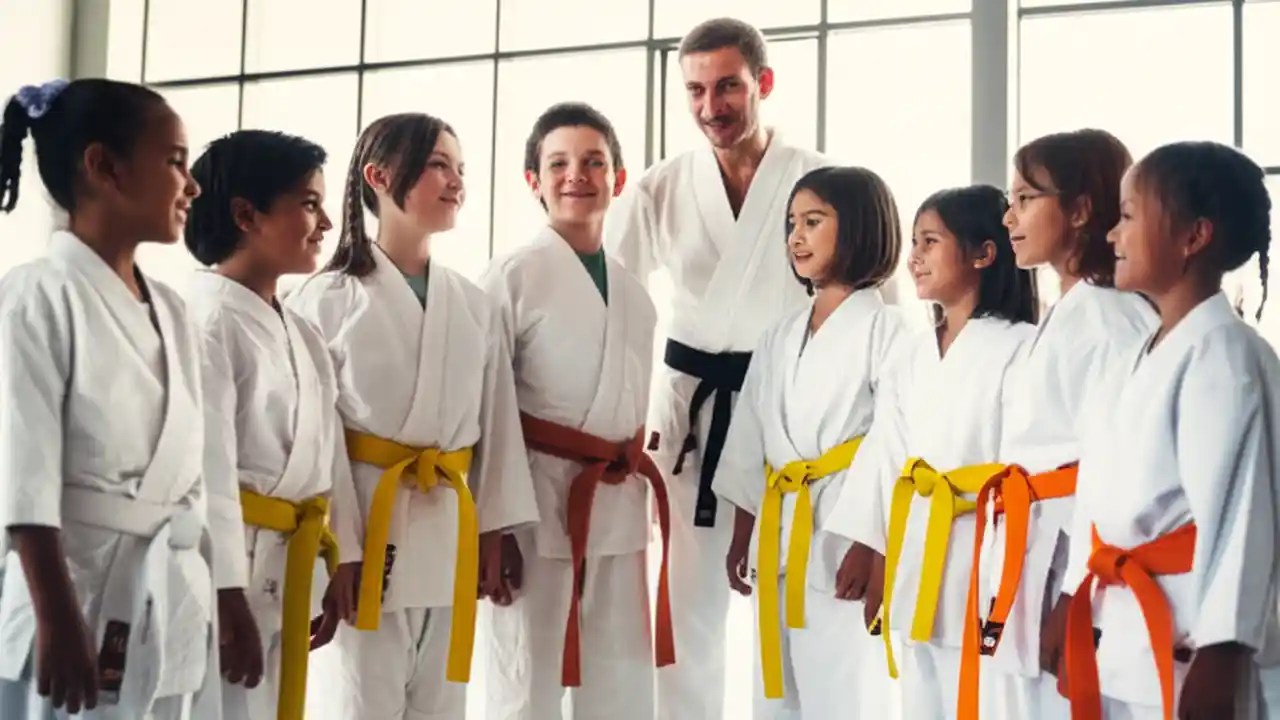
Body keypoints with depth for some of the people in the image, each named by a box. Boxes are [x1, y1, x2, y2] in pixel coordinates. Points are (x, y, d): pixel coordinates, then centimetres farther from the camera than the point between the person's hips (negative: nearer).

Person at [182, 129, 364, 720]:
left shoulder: (300, 333, 14)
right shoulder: (207, 319, -15)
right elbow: (206, 469, -19)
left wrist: (343, 562, 13)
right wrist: (225, 596, -20)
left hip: (286, 566, 9)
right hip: (227, 564, -9)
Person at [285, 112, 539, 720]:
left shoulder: (475, 306, 8)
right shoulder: (329, 298, -5)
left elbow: (498, 424, 11)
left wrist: (494, 538, 9)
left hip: (450, 529, 5)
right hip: (366, 523, -4)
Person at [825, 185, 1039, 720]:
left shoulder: (1021, 348, -9)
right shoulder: (909, 359, 13)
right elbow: (883, 459, 11)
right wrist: (873, 562, 7)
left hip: (984, 568, -7)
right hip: (914, 571, 7)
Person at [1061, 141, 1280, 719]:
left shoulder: (1224, 356, -14)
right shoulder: (1138, 361, 13)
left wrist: (1218, 661, -20)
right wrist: (1080, 626, 17)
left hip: (1191, 649, -9)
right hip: (1119, 641, 9)